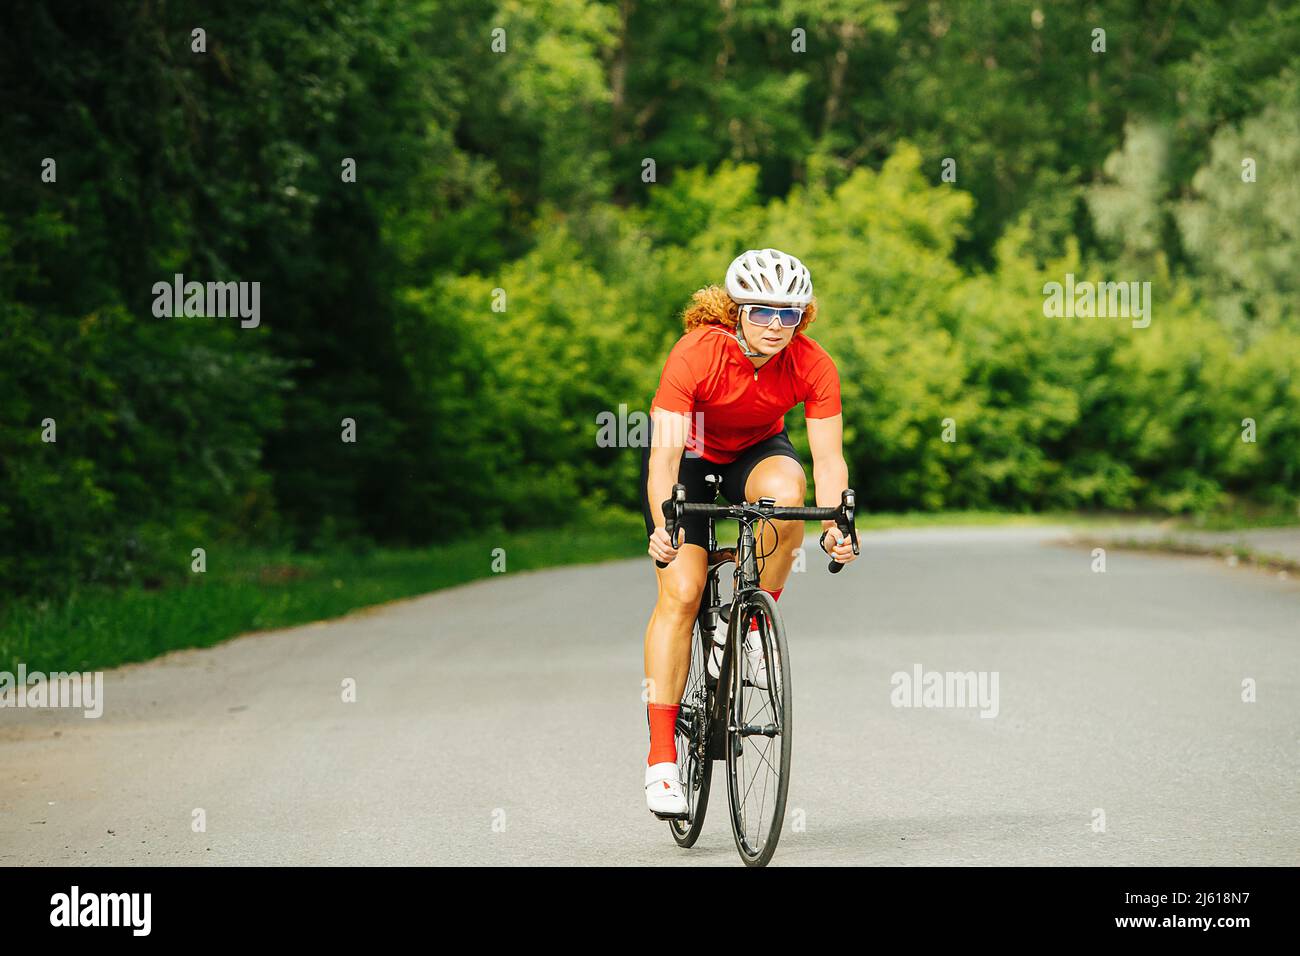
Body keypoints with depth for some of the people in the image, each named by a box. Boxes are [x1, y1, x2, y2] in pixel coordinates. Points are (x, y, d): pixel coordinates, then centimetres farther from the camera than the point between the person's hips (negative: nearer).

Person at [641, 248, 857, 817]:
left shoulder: (811, 366, -25)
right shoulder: (696, 354, -32)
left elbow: (828, 456, -25)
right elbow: (665, 454, -37)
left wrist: (835, 525, -42)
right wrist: (663, 526, -52)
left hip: (756, 452, 2)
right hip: (691, 456, -2)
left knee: (784, 490, -35)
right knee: (681, 593, -16)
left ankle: (749, 626, -13)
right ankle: (661, 759, -11)